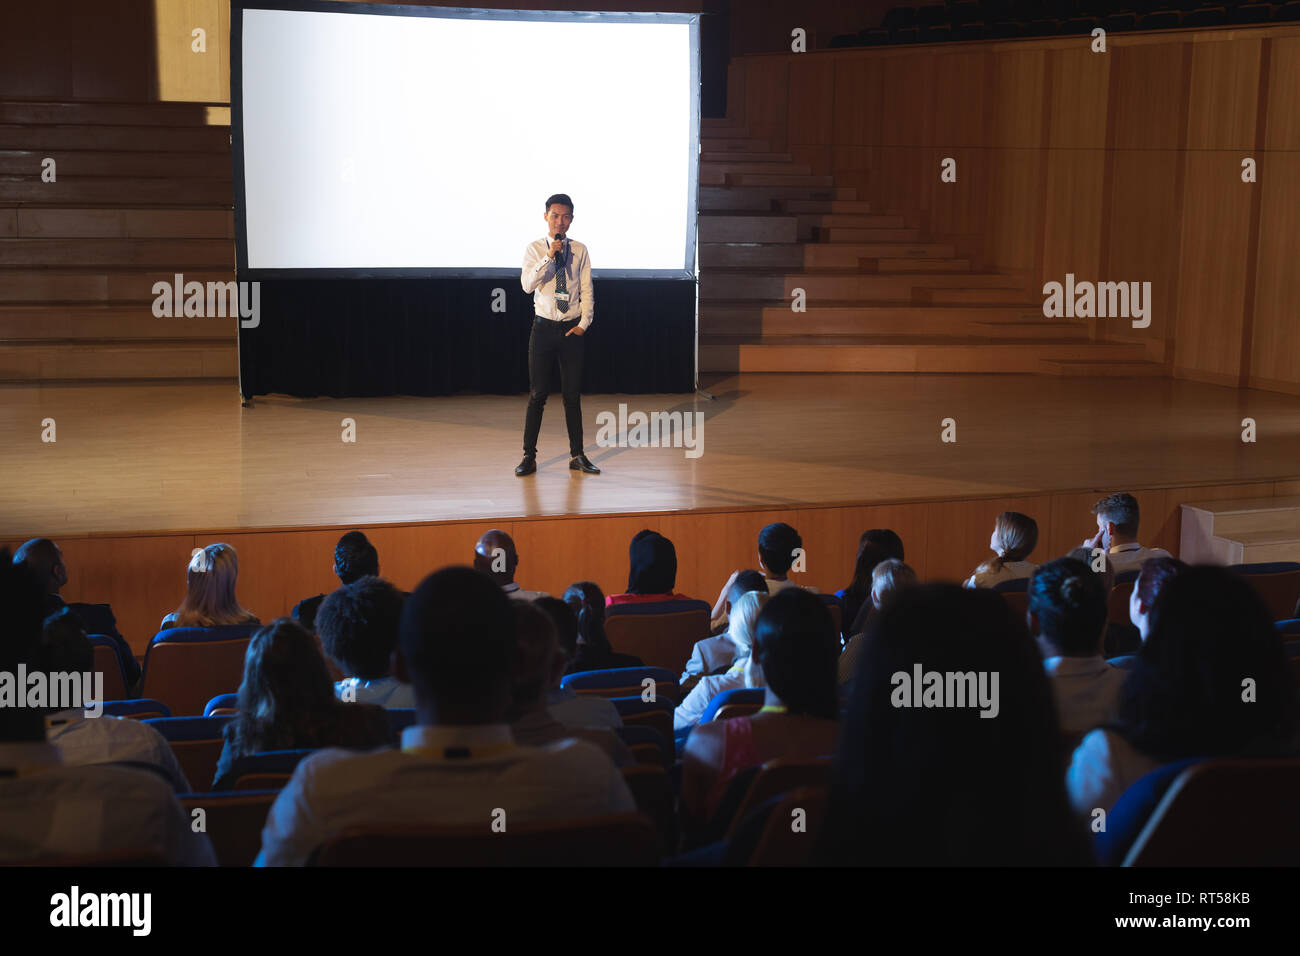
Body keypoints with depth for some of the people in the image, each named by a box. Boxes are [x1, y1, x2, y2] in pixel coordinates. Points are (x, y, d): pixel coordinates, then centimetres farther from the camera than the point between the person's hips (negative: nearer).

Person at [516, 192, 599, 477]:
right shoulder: (534, 249, 0)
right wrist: (549, 256, -22)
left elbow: (587, 291, 4)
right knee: (538, 394, 1)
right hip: (544, 327, -1)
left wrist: (584, 324, -5)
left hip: (572, 330, 1)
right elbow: (527, 284, -15)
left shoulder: (580, 251, 4)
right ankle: (529, 456, 9)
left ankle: (577, 456, 16)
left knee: (573, 395, 7)